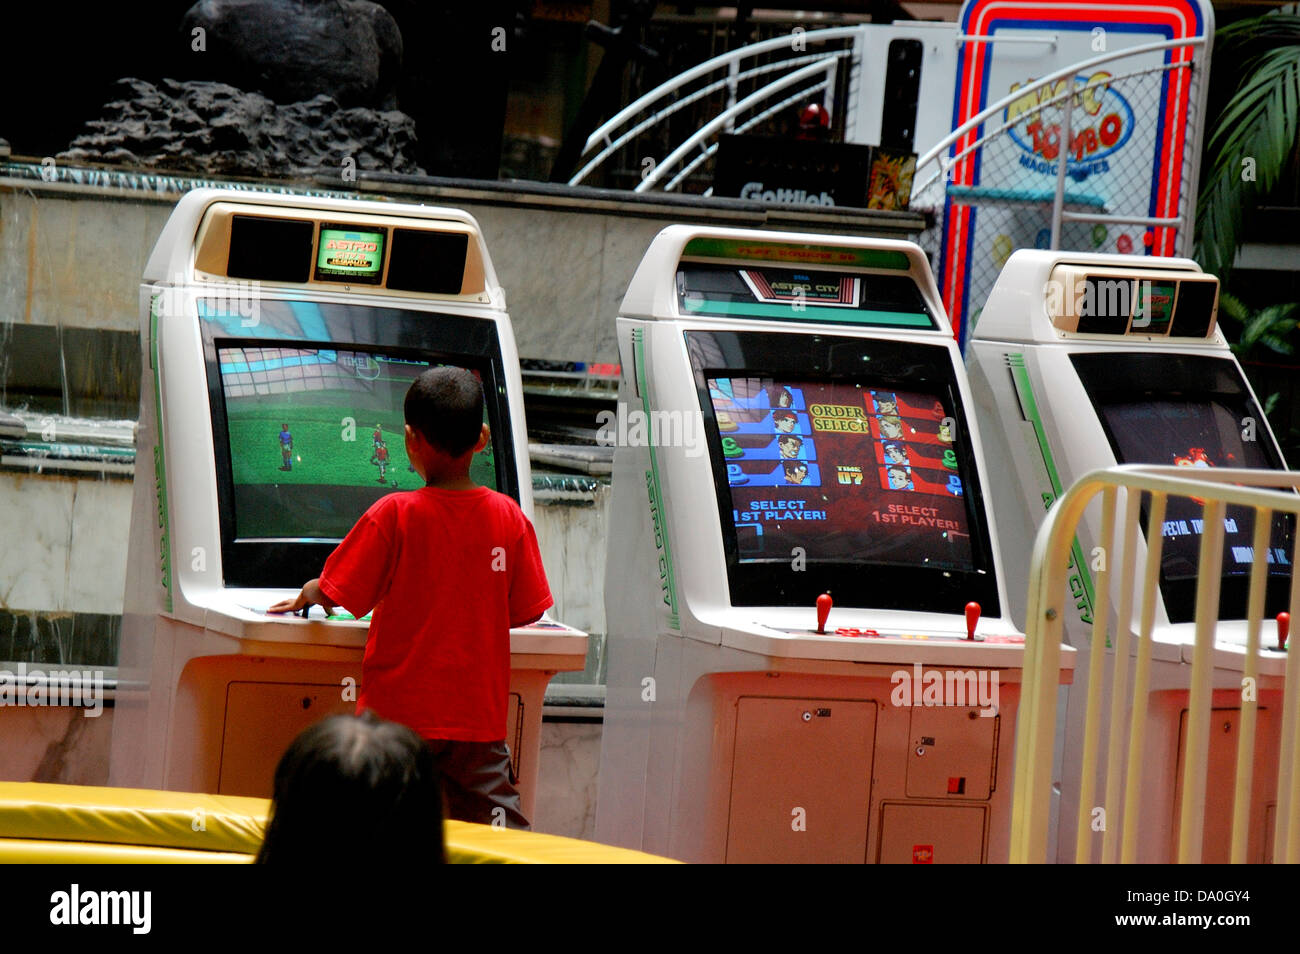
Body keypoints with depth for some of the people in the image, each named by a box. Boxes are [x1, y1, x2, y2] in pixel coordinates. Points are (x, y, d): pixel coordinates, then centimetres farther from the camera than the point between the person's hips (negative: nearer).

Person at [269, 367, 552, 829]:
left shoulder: (393, 515, -10)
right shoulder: (509, 518, -1)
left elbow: (336, 595, -4)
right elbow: (525, 612, 7)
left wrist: (304, 596, 19)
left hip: (400, 711, -2)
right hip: (479, 714, 2)